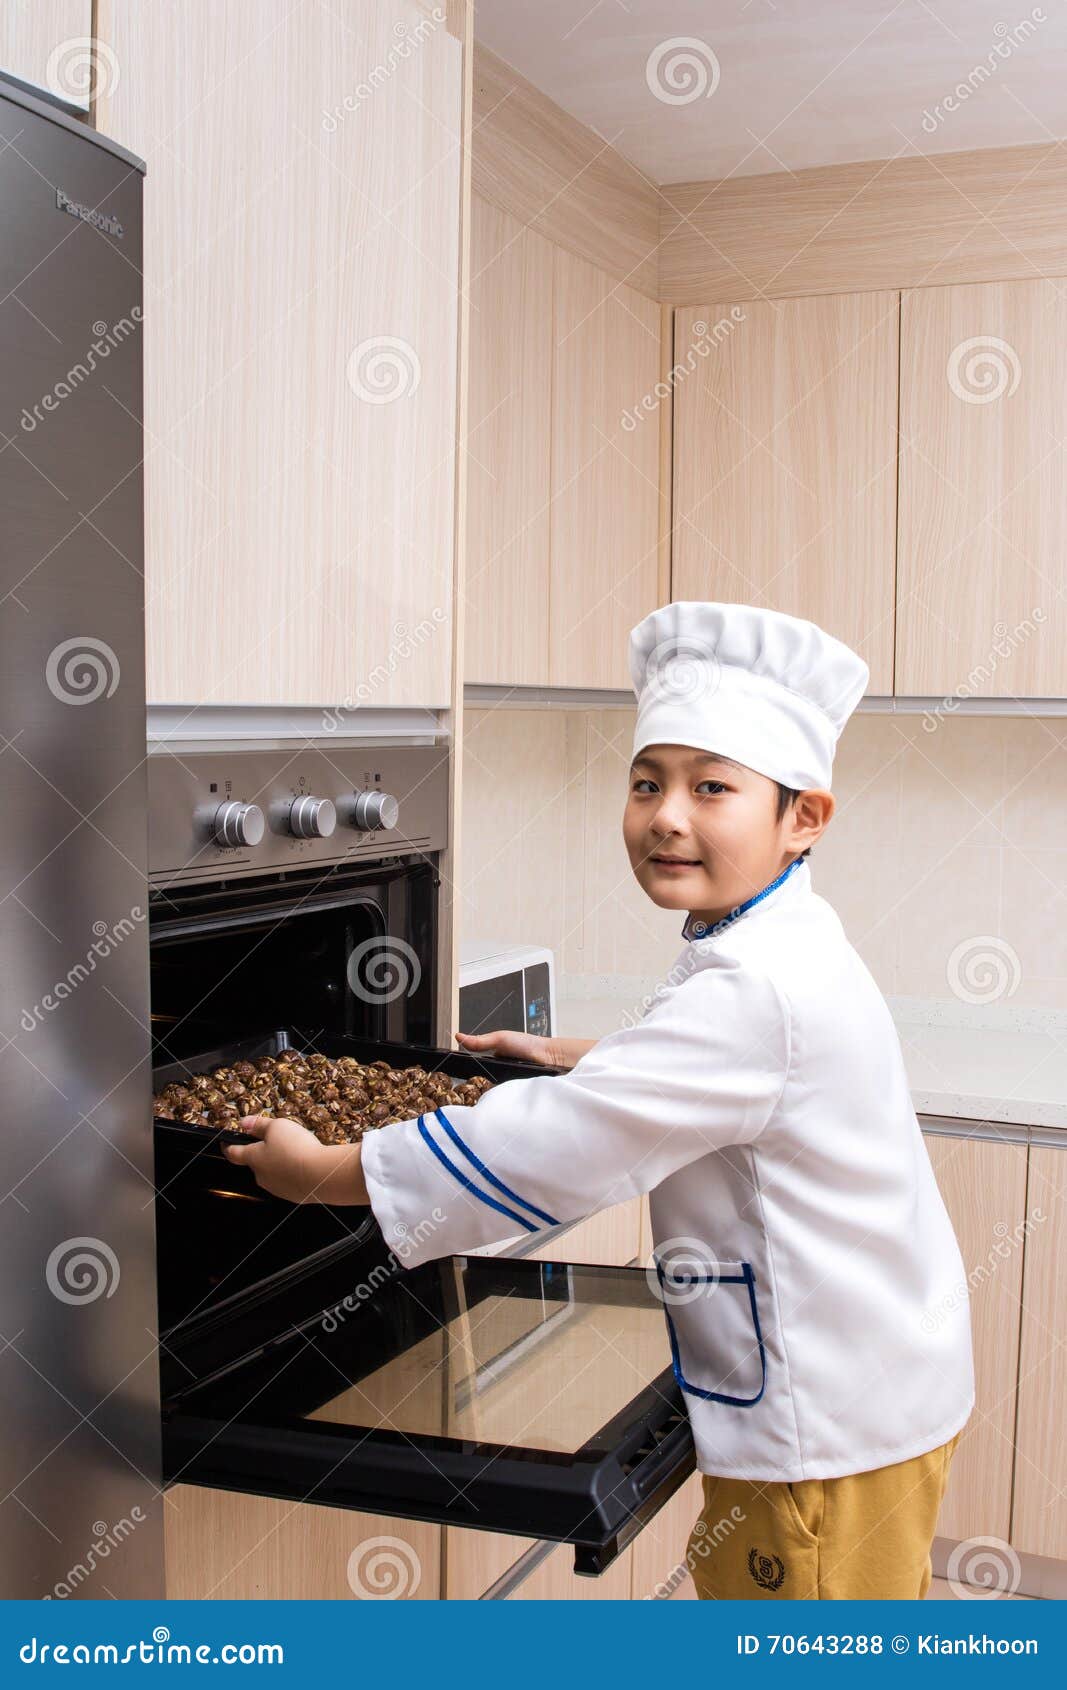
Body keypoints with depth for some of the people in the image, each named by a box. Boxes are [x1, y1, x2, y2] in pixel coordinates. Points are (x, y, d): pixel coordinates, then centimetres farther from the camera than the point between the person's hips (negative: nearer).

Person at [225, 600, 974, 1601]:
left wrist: (323, 1172, -19)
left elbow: (556, 1147, -27)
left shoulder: (757, 993, -28)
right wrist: (567, 1058, 28)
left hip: (826, 1428, -10)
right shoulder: (783, 955, 5)